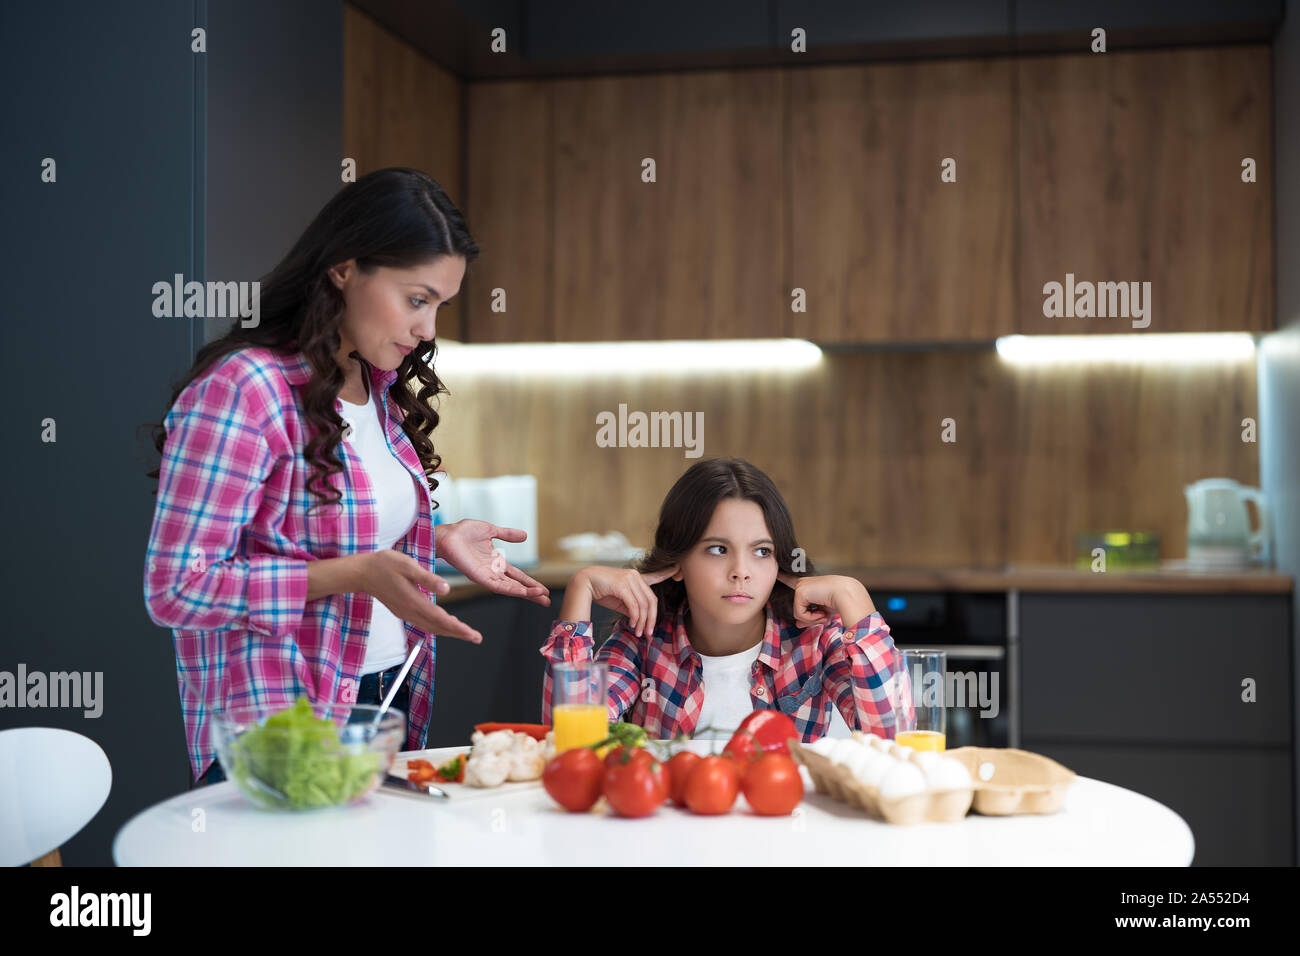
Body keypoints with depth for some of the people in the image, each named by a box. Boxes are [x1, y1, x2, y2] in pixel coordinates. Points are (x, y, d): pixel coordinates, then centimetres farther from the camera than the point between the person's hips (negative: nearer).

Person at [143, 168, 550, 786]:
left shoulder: (382, 387, 9)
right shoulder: (242, 389, -16)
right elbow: (176, 589, -18)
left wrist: (437, 541, 2)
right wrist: (356, 573, -23)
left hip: (392, 701, 7)